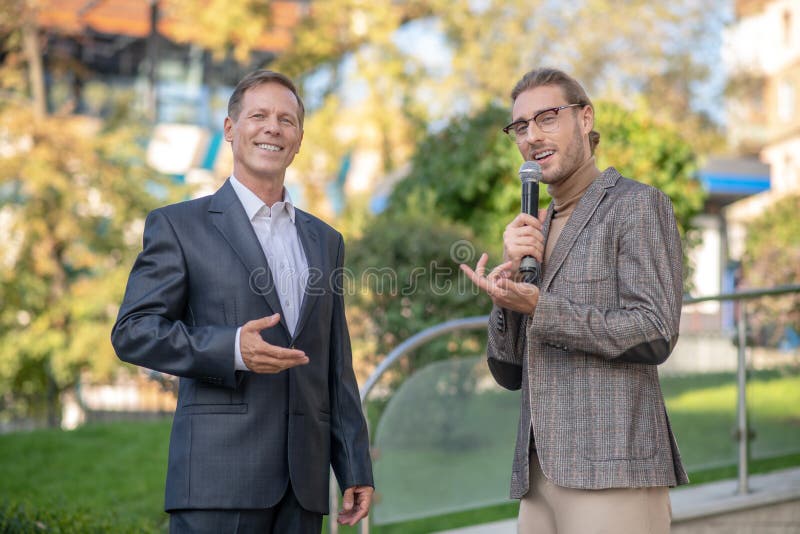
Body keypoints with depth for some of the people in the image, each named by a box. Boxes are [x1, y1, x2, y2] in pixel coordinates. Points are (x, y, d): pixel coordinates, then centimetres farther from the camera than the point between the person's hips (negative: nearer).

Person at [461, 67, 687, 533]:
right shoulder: (537, 231, 21)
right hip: (540, 476, 7)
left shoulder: (638, 205, 0)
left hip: (610, 473, -6)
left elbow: (655, 334, -11)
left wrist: (538, 308, -17)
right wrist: (511, 272, -1)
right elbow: (509, 372, 14)